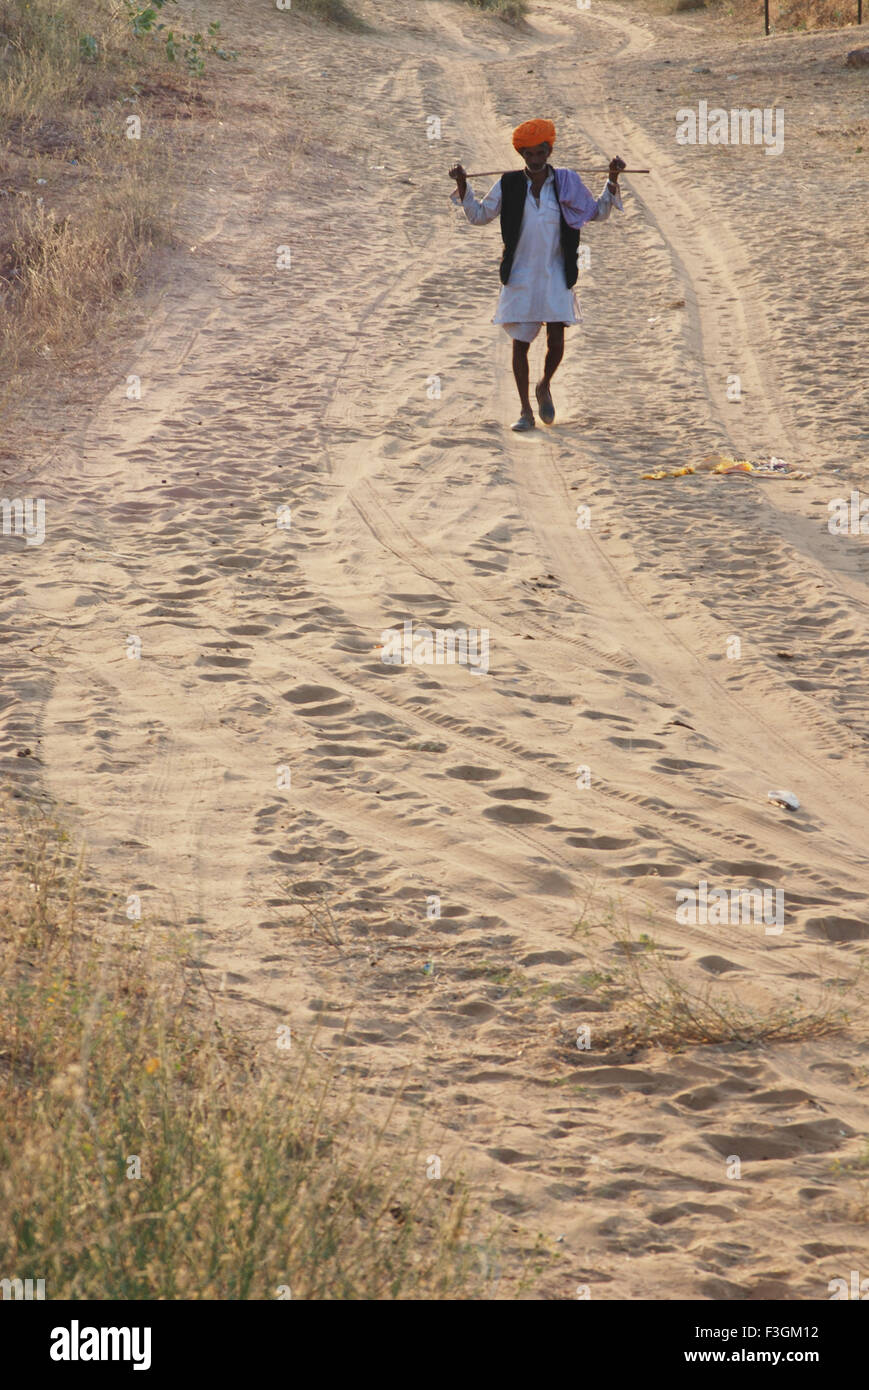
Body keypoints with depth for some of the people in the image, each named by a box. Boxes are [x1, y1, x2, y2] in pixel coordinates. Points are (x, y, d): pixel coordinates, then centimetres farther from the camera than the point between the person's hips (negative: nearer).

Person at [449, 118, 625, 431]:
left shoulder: (567, 183, 4)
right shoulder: (508, 185, 3)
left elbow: (598, 213, 13)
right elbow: (479, 216, 10)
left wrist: (612, 181, 3)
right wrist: (462, 187, -3)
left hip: (555, 276, 0)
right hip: (520, 277, 0)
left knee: (556, 341, -6)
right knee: (520, 342, 1)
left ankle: (545, 386, 26)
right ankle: (526, 411, 10)